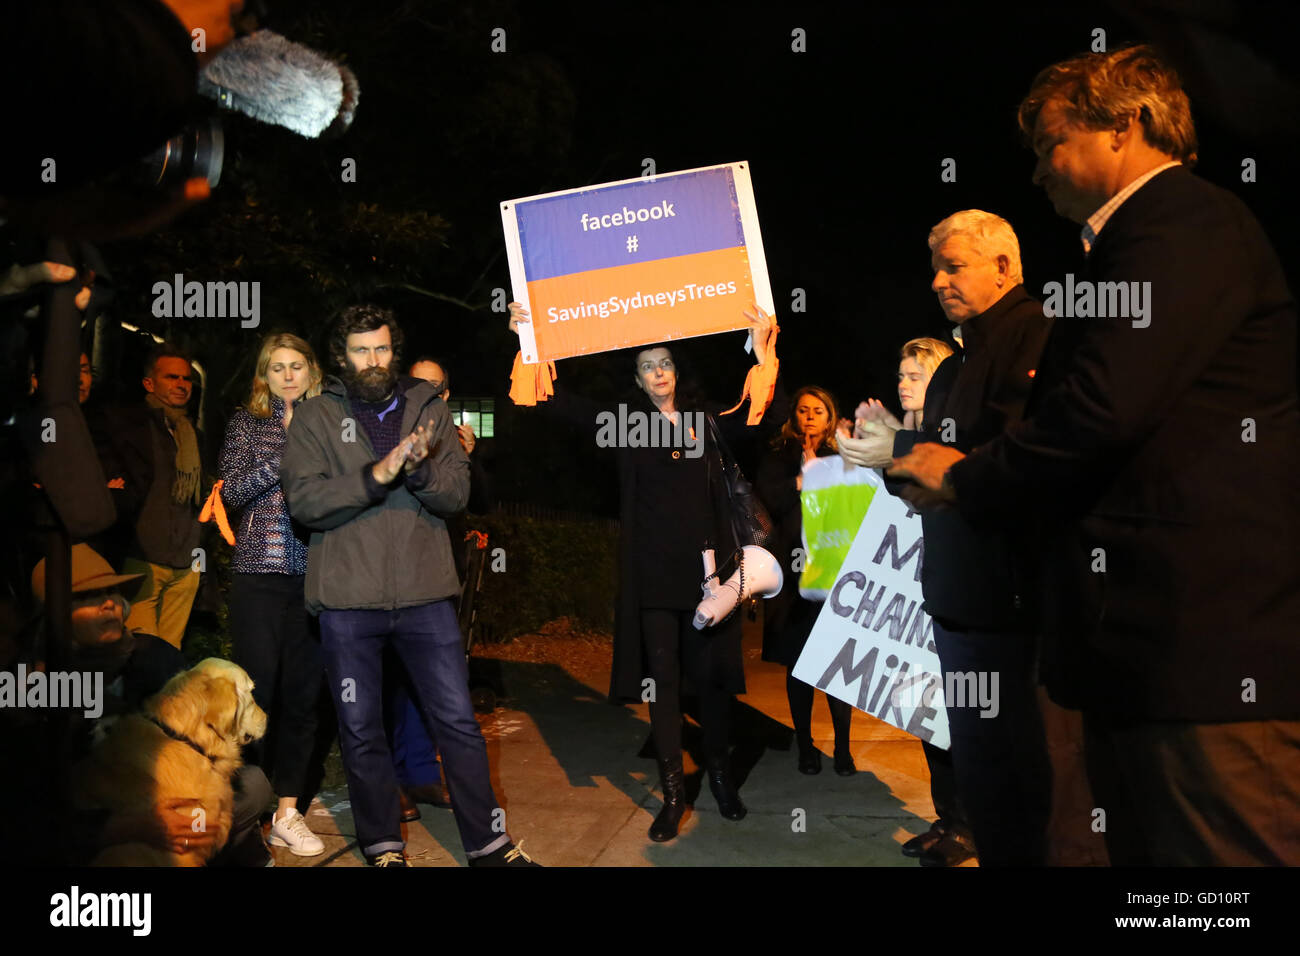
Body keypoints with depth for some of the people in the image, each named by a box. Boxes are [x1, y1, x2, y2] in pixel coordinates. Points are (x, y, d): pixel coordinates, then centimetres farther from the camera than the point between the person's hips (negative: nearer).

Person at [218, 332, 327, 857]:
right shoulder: (247, 421, 9)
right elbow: (232, 490, -2)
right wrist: (285, 457, -11)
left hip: (314, 572, 2)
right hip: (260, 573, -2)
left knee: (302, 691, 5)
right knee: (256, 688, -2)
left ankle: (287, 810, 15)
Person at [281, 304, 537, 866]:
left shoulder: (428, 409, 8)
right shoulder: (316, 417, 3)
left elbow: (457, 494, 1)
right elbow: (303, 500, -9)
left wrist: (420, 467, -19)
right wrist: (376, 475, -20)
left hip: (426, 593, 1)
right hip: (348, 598, 0)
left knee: (458, 722, 5)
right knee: (361, 731, 11)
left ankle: (488, 843, 19)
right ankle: (383, 845, 31)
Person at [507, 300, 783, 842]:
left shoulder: (704, 421, 9)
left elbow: (767, 413, 4)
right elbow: (561, 402, 0)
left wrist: (760, 348, -4)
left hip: (707, 563, 1)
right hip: (653, 570, -1)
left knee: (714, 671, 7)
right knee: (662, 677, 1)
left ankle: (720, 774, 25)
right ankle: (673, 792, 10)